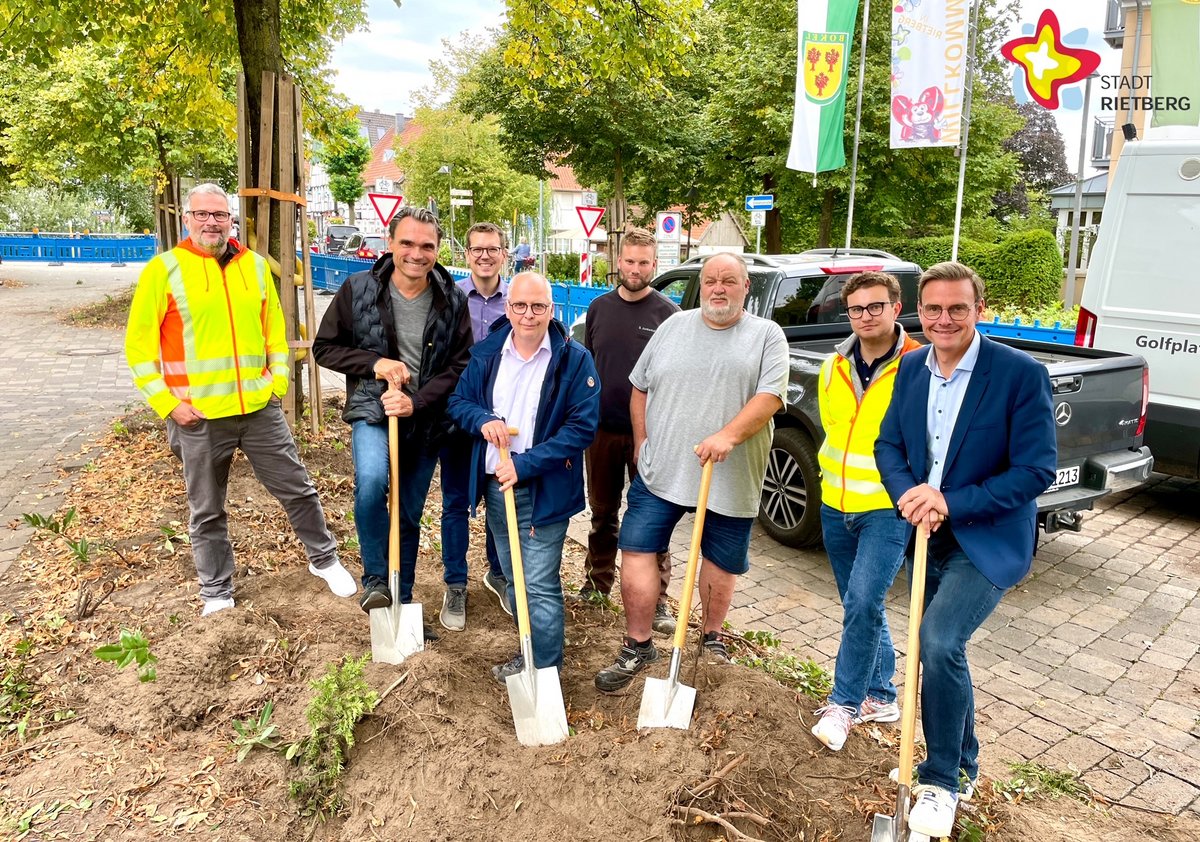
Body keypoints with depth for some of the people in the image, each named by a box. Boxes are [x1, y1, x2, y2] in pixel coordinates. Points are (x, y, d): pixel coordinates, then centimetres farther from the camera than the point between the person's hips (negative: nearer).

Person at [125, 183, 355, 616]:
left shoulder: (255, 265, 6)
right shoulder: (163, 270, -4)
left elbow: (274, 329, 14)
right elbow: (139, 345, -3)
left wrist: (278, 381, 4)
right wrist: (168, 403, -10)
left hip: (260, 409, 2)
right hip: (198, 416, -2)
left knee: (298, 489, 10)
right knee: (207, 512, 11)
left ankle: (324, 558, 31)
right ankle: (217, 594, 27)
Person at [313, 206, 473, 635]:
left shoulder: (452, 300, -4)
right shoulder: (358, 289, -7)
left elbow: (460, 365, -4)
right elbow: (324, 347, 1)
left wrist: (415, 402, -17)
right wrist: (374, 363, -15)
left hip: (426, 420, 2)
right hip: (372, 410, -2)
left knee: (410, 517, 12)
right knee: (372, 480, -31)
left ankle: (401, 604, 30)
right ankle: (375, 580, -9)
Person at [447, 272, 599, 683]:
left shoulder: (575, 360, -10)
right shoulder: (486, 353, 3)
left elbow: (583, 426, -14)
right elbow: (458, 401, 11)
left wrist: (526, 464, -20)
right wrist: (483, 420, -13)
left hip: (545, 490, -5)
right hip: (496, 484, 6)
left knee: (540, 585, -5)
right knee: (514, 580, 19)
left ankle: (545, 671, 10)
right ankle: (530, 653, 37)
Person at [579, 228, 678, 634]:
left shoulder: (667, 313, -4)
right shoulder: (600, 307, 7)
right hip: (602, 429, 4)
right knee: (602, 512, 15)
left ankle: (658, 600, 11)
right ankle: (597, 583, 31)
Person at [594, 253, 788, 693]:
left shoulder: (767, 335, 1)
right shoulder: (674, 327, 9)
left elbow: (769, 396, -11)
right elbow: (640, 387, 13)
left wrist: (728, 435, -25)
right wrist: (641, 443, 5)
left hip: (731, 478, -1)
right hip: (660, 470, 2)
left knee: (722, 561, 12)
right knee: (636, 549, -3)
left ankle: (712, 638, 34)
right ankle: (637, 645, 10)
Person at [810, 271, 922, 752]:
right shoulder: (833, 369, 5)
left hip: (888, 509, -6)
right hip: (836, 505, 6)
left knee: (862, 603, -14)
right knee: (861, 606, 15)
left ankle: (845, 703, 4)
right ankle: (881, 697, 31)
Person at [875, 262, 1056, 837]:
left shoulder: (1021, 374, -17)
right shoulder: (912, 368, 1)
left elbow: (1037, 470, -18)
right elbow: (888, 443, 6)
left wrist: (950, 503, -25)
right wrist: (907, 495, -14)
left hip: (987, 541, -6)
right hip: (926, 535, 6)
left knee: (939, 642, -21)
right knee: (941, 650, 16)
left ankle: (941, 781, 2)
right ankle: (961, 762, 41)